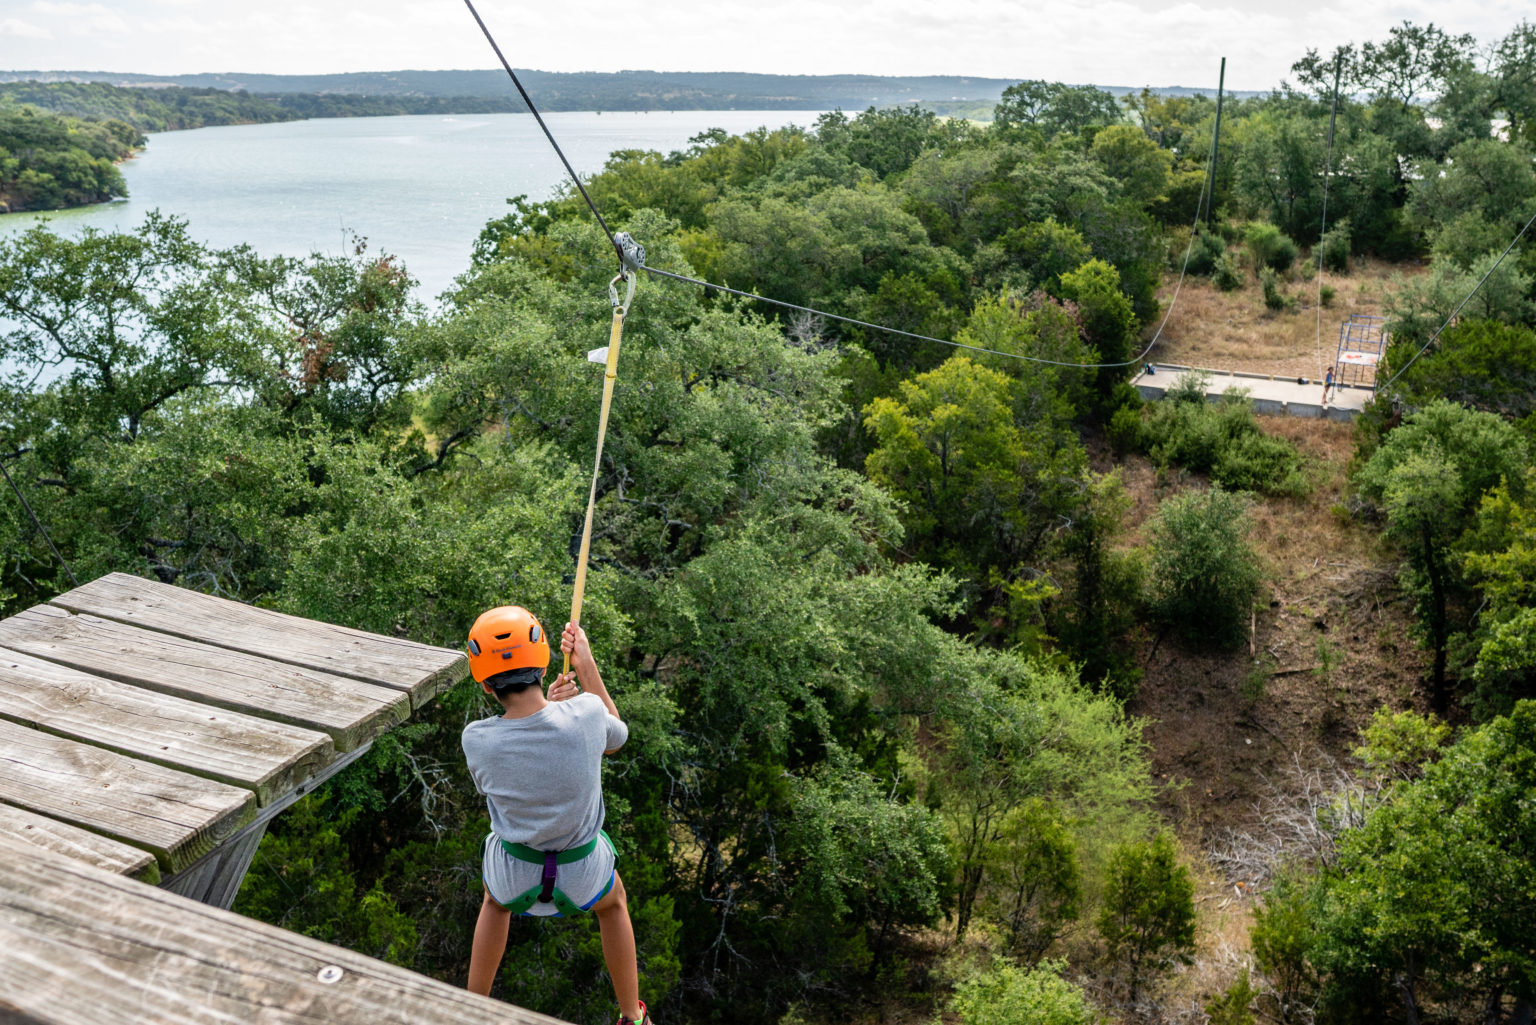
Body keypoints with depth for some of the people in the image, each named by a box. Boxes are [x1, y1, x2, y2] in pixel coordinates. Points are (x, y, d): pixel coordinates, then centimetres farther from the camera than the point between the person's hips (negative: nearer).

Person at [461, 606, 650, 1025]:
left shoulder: (476, 740, -25)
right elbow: (615, 738, -1)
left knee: (496, 902, 38)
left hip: (514, 869, 1)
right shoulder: (585, 712, -27)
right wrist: (588, 666, -2)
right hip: (583, 871, 0)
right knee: (613, 903, 36)